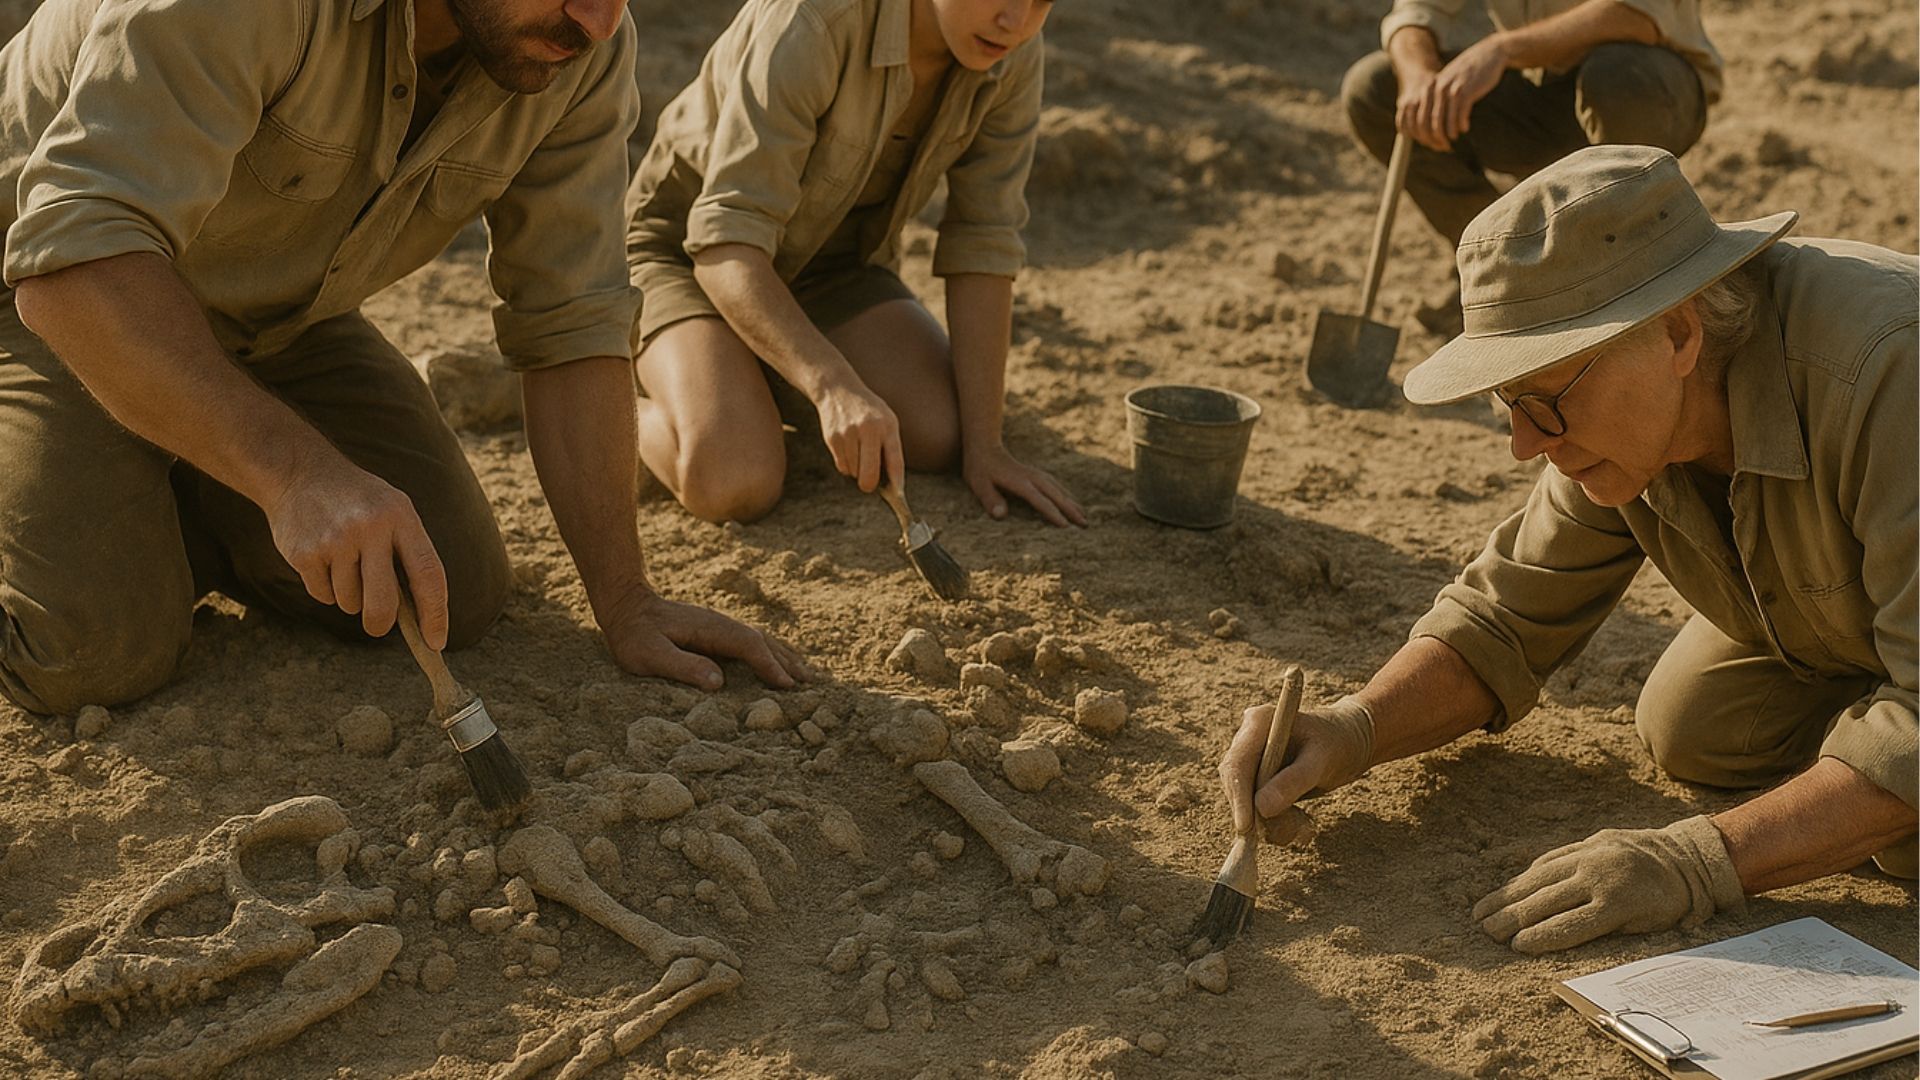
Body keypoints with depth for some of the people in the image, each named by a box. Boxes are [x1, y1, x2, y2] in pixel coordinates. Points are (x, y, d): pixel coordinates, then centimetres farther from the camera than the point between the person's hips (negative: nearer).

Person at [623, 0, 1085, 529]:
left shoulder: (1012, 53, -16)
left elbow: (983, 243, -14)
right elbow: (725, 241, -36)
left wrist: (982, 443, -18)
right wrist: (834, 385, -50)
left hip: (831, 257, 6)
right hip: (684, 247, -5)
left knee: (943, 435, -16)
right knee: (735, 483, -29)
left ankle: (769, 376, 12)